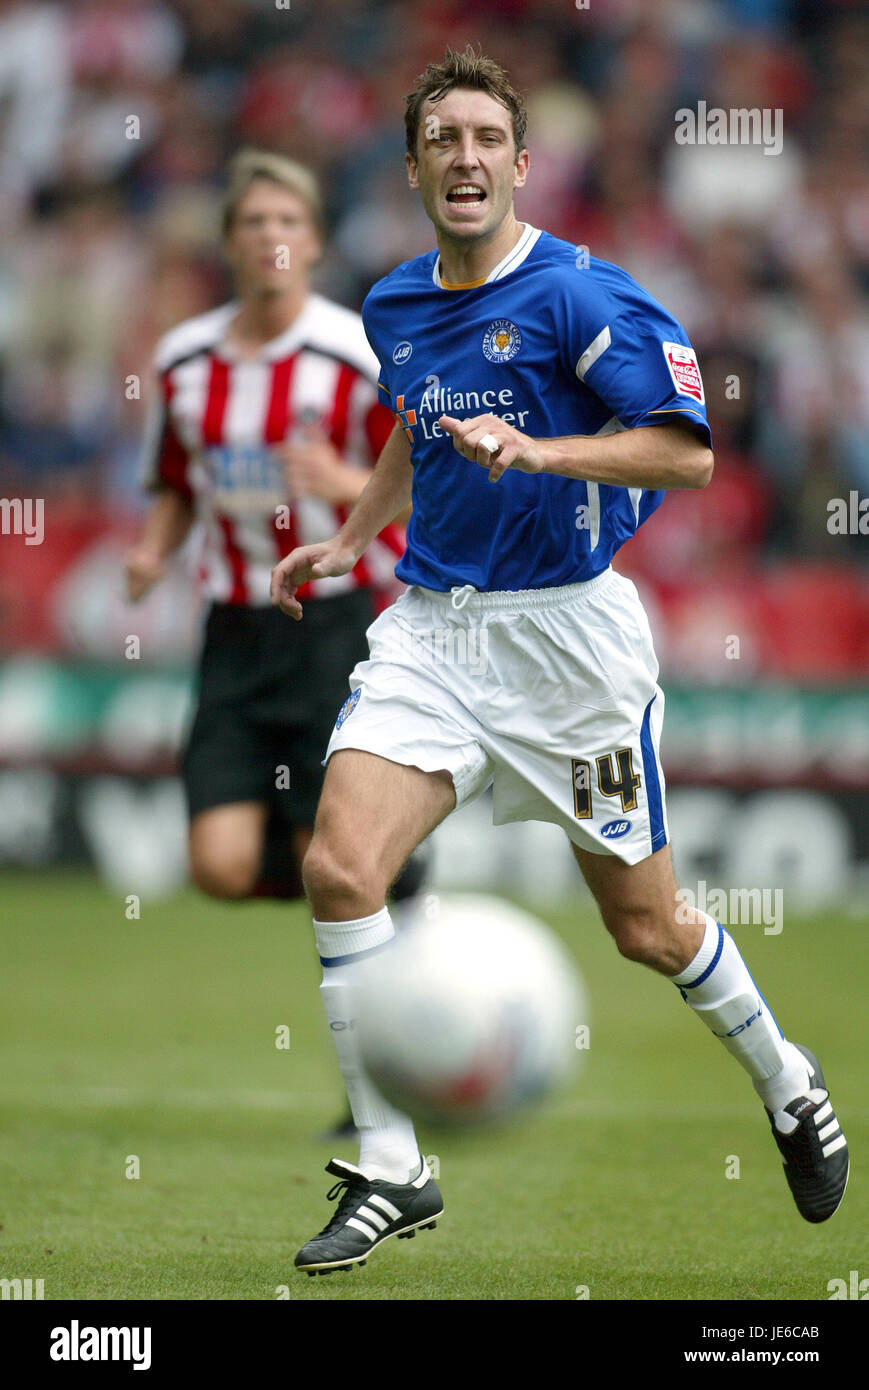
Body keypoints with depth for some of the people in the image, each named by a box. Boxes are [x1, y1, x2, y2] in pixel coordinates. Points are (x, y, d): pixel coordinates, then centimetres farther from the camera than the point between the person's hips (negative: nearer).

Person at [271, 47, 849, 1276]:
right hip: (430, 622, 5)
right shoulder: (394, 307, 8)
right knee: (338, 870, -16)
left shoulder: (580, 295, -13)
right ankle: (391, 1173, -6)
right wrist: (347, 541, 23)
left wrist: (533, 450, -28)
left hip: (566, 629, -5)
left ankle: (786, 1084, 36)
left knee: (646, 926, 5)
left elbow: (687, 451, -19)